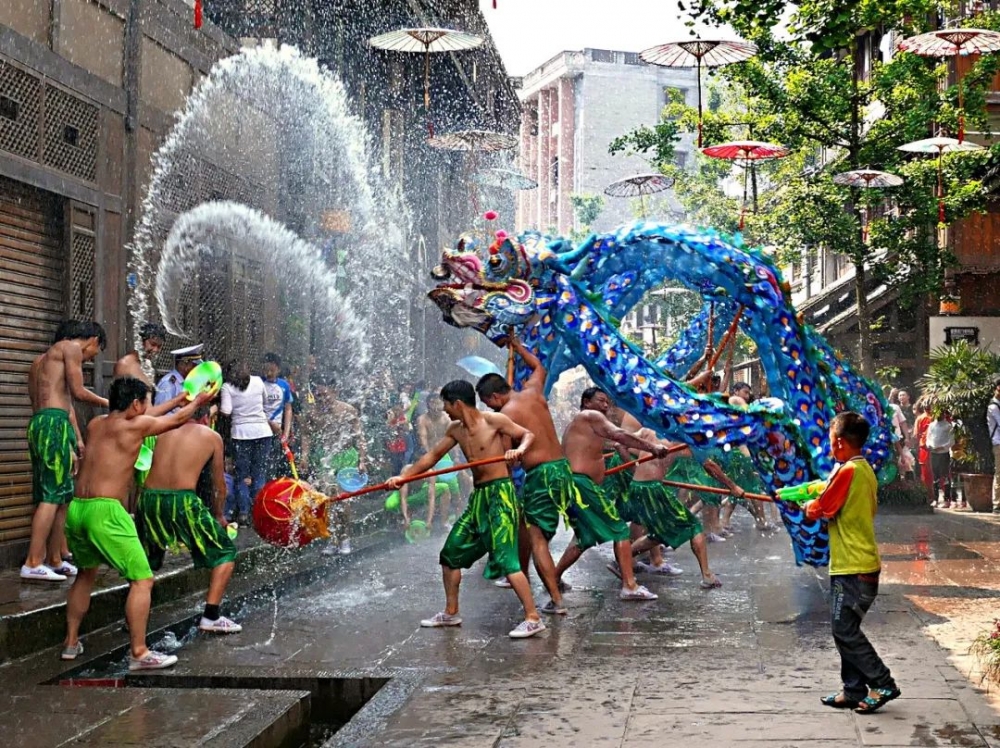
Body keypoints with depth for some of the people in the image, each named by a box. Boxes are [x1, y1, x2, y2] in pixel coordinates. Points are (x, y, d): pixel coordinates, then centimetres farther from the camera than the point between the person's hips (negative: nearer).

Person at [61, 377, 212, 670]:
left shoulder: (95, 424, 16)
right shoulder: (135, 425, -3)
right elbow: (178, 419, 13)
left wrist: (175, 401, 44)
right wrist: (198, 401, 33)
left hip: (76, 509, 8)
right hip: (105, 511, -8)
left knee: (86, 574, 28)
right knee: (142, 580, -3)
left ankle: (71, 643, 34)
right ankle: (138, 653, -5)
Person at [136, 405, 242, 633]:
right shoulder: (212, 436, 13)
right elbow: (219, 485, 19)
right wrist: (218, 515, 35)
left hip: (149, 497, 4)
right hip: (182, 500, -4)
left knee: (145, 559, 28)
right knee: (225, 553, 11)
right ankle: (211, 617, 5)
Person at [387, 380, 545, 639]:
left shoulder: (494, 421, -10)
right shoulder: (455, 431, 10)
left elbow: (528, 435, -4)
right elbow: (432, 456, 17)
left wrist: (519, 450, -26)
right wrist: (403, 476, 10)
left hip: (500, 493, -8)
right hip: (478, 497, 8)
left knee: (505, 558, -16)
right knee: (451, 552, 12)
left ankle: (533, 618, -12)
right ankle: (451, 613, 25)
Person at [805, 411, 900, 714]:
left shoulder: (847, 472, -17)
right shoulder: (866, 470, 12)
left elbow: (818, 511, -14)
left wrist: (809, 506, 9)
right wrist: (820, 502, 15)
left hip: (851, 568, -9)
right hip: (863, 564, 10)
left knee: (845, 630, -4)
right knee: (846, 629, 13)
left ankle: (882, 685, 0)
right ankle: (854, 691, 18)